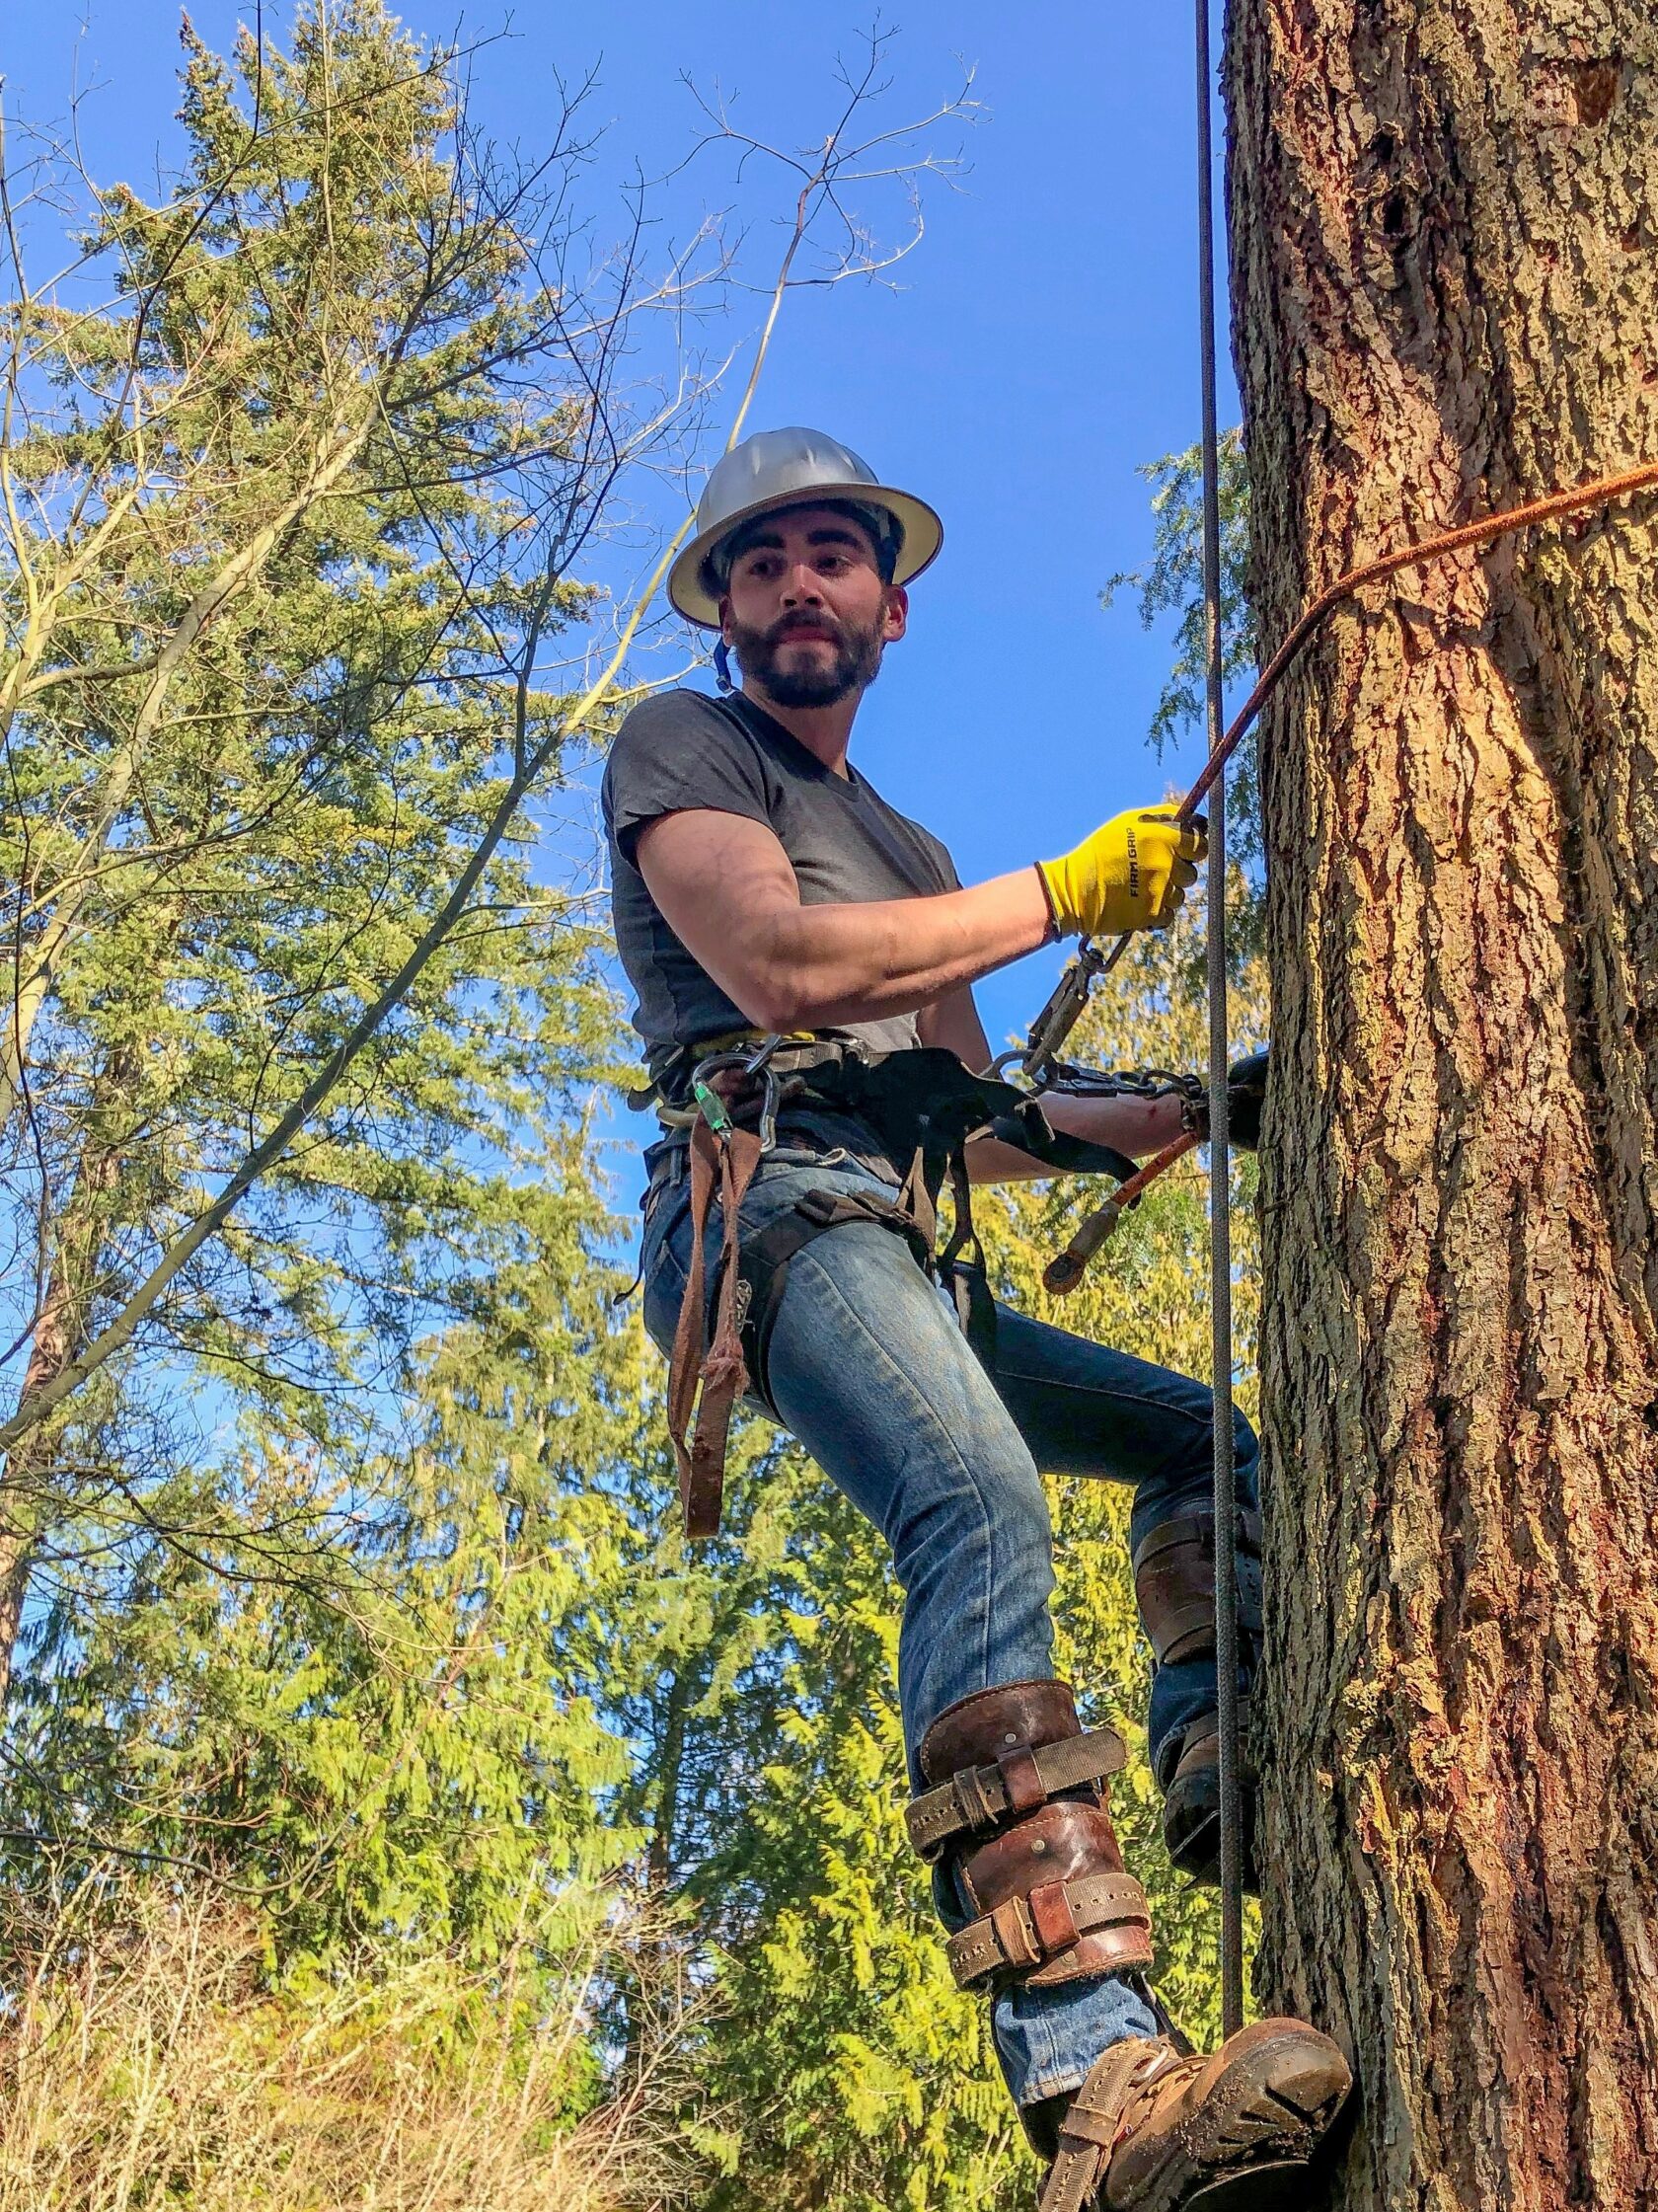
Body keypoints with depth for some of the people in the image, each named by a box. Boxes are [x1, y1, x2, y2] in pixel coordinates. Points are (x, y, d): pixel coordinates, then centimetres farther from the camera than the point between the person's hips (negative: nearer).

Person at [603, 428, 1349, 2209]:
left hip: (884, 1253, 9)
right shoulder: (679, 743, 9)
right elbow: (775, 958, -10)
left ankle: (1213, 1768, -7)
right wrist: (1066, 891, -3)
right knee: (981, 1503, -33)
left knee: (1201, 1431, 15)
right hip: (763, 1198, -9)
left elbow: (974, 1127, 30)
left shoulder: (905, 855, 32)